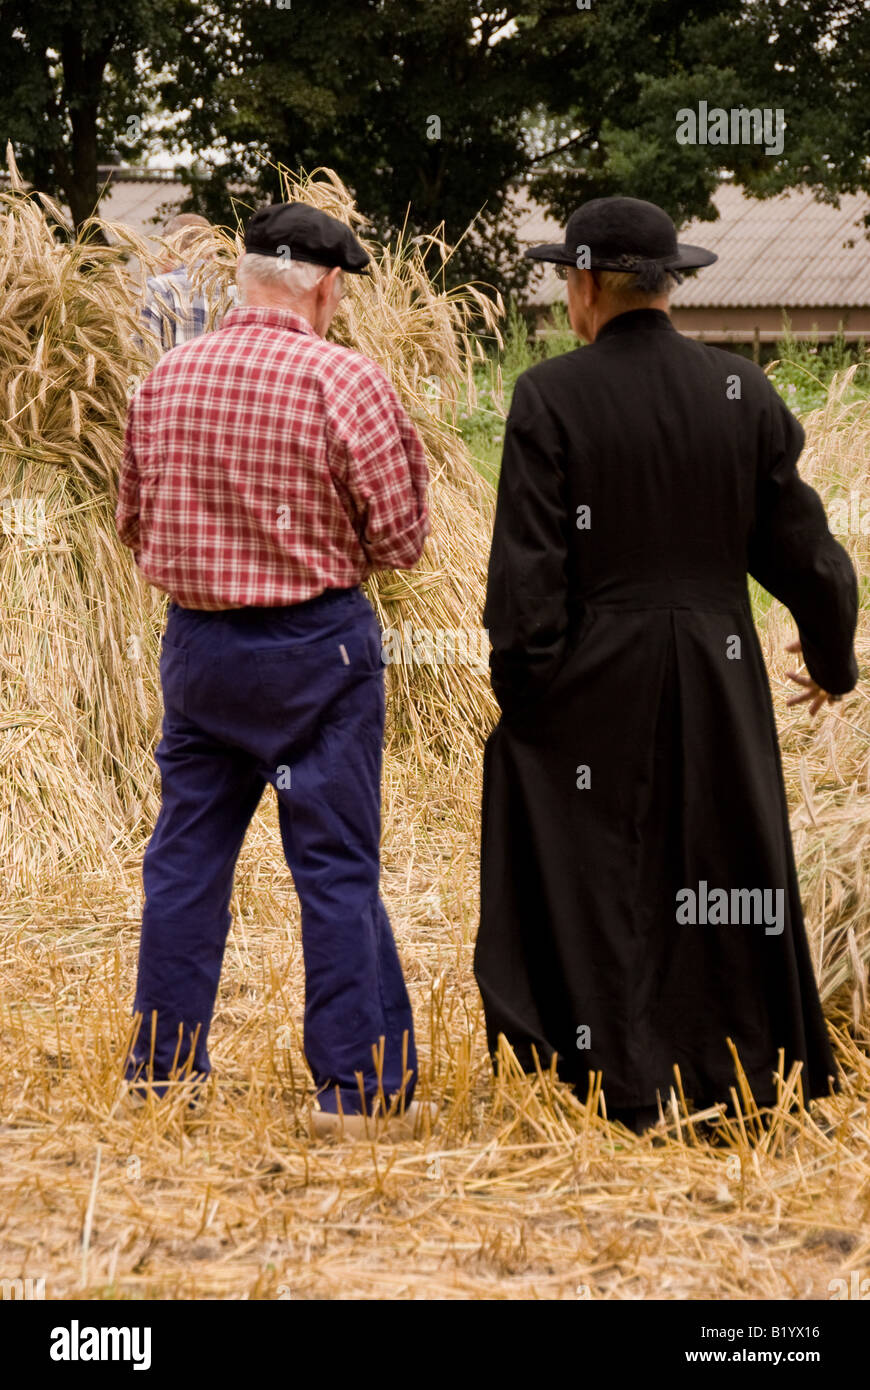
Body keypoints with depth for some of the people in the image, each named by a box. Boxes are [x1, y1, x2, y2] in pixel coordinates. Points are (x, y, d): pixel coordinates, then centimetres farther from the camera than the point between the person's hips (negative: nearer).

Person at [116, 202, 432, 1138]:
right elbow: (399, 541, -9)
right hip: (315, 646, -4)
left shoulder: (165, 380, 1)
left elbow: (134, 526, 11)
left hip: (196, 641, 4)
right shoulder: (345, 382, -14)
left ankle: (161, 1075, 18)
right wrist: (403, 458, 8)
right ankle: (358, 1088, 4)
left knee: (186, 857, 13)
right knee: (337, 867, 1)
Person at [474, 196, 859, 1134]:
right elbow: (800, 547, 5)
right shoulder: (740, 392, 0)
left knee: (599, 889, 6)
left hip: (592, 683, -3)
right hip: (718, 682, 3)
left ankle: (624, 1091, 5)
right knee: (723, 880, 13)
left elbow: (528, 565, -13)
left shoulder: (551, 397, -10)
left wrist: (517, 688, -4)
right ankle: (752, 1083, 19)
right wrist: (831, 655, 20)